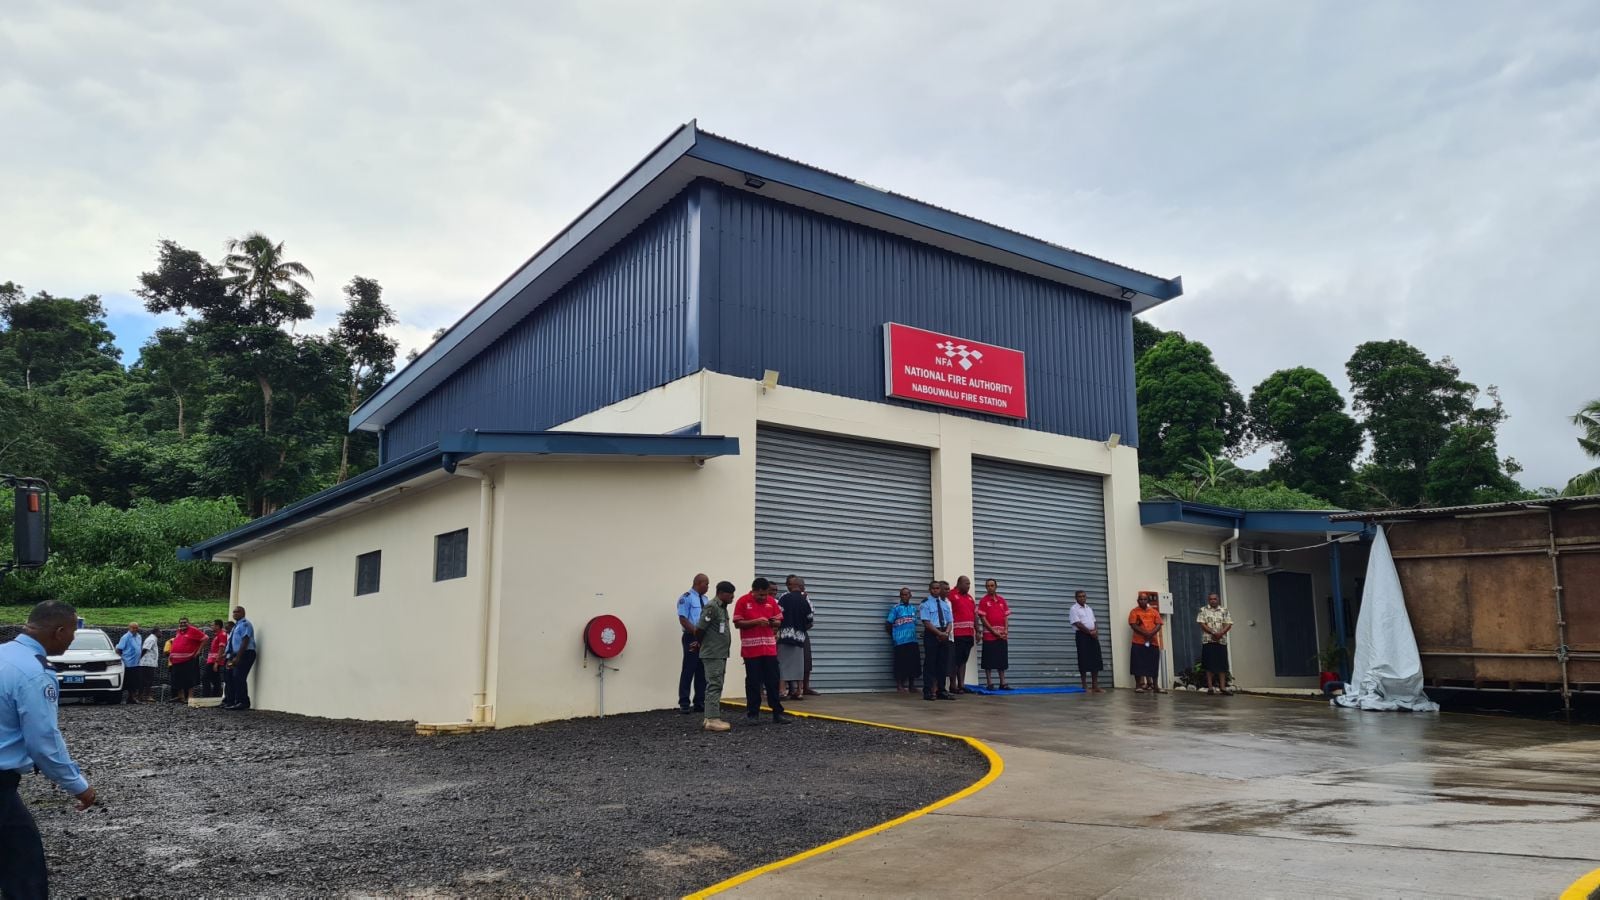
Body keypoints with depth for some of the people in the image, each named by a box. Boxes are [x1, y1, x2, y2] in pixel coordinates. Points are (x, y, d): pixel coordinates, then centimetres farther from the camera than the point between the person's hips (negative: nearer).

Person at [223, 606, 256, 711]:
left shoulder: (245, 624, -9)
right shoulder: (236, 626, 21)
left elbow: (245, 641, -18)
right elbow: (231, 643, 22)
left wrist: (237, 657, -21)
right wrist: (231, 658, 12)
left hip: (245, 655, -10)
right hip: (236, 655, 10)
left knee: (238, 678, -15)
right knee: (230, 677, 10)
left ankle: (242, 702, -13)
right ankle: (230, 701, 16)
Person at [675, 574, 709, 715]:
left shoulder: (705, 599, 14)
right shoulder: (686, 598, -9)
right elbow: (683, 620, -14)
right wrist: (697, 635, -16)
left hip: (704, 639, 7)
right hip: (692, 638, -7)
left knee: (702, 672, 9)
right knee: (689, 671, -4)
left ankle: (700, 703, 16)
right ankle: (684, 704, 2)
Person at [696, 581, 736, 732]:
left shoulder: (722, 607, 14)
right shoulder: (711, 607, -16)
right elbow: (699, 629, -17)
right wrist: (700, 644, -1)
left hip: (720, 654, 10)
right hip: (713, 654, -10)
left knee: (716, 686, 12)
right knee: (714, 686, -10)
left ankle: (710, 718, 17)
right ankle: (713, 720, -10)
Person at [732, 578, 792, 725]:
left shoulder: (771, 601, 6)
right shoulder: (743, 601, -5)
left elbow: (779, 621, 11)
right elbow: (738, 623, -9)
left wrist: (774, 622, -12)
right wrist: (756, 621, -19)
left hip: (769, 649, 3)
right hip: (751, 650, -3)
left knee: (773, 681, 5)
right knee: (753, 682, 4)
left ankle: (778, 713, 10)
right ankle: (753, 713, 13)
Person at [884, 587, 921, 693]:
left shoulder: (914, 608, 11)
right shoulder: (896, 608, -5)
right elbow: (888, 624, -3)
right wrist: (894, 636, 5)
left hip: (913, 640, 5)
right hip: (900, 641, -5)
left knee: (914, 663, 7)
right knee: (900, 664, -1)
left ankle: (911, 686, 19)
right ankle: (899, 686, 8)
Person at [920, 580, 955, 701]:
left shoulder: (945, 604, 15)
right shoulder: (925, 604, -3)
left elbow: (949, 621, 11)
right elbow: (926, 623, -11)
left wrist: (946, 633, -8)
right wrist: (939, 633, -17)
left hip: (944, 636, 6)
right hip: (931, 635, -6)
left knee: (943, 663, 7)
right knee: (930, 663, -5)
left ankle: (941, 690, 13)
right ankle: (928, 692, -2)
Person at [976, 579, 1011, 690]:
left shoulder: (1002, 600, 11)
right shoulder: (984, 601, -2)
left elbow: (1006, 617, 12)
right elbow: (982, 618, -7)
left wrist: (1006, 630, -3)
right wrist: (994, 631, -13)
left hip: (1002, 635, 5)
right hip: (989, 635, -4)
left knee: (1002, 660, 8)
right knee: (989, 661, -2)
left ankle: (1003, 683, 14)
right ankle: (989, 684, 3)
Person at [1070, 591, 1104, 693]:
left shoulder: (1089, 608, 18)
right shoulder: (1074, 609, -6)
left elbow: (1094, 622, 17)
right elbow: (1078, 624, -14)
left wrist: (1096, 631, -3)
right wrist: (1090, 632, -16)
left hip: (1093, 636, 7)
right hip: (1082, 635, -7)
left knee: (1096, 661, 4)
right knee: (1084, 661, -7)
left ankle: (1095, 686, 8)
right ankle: (1085, 686, -1)